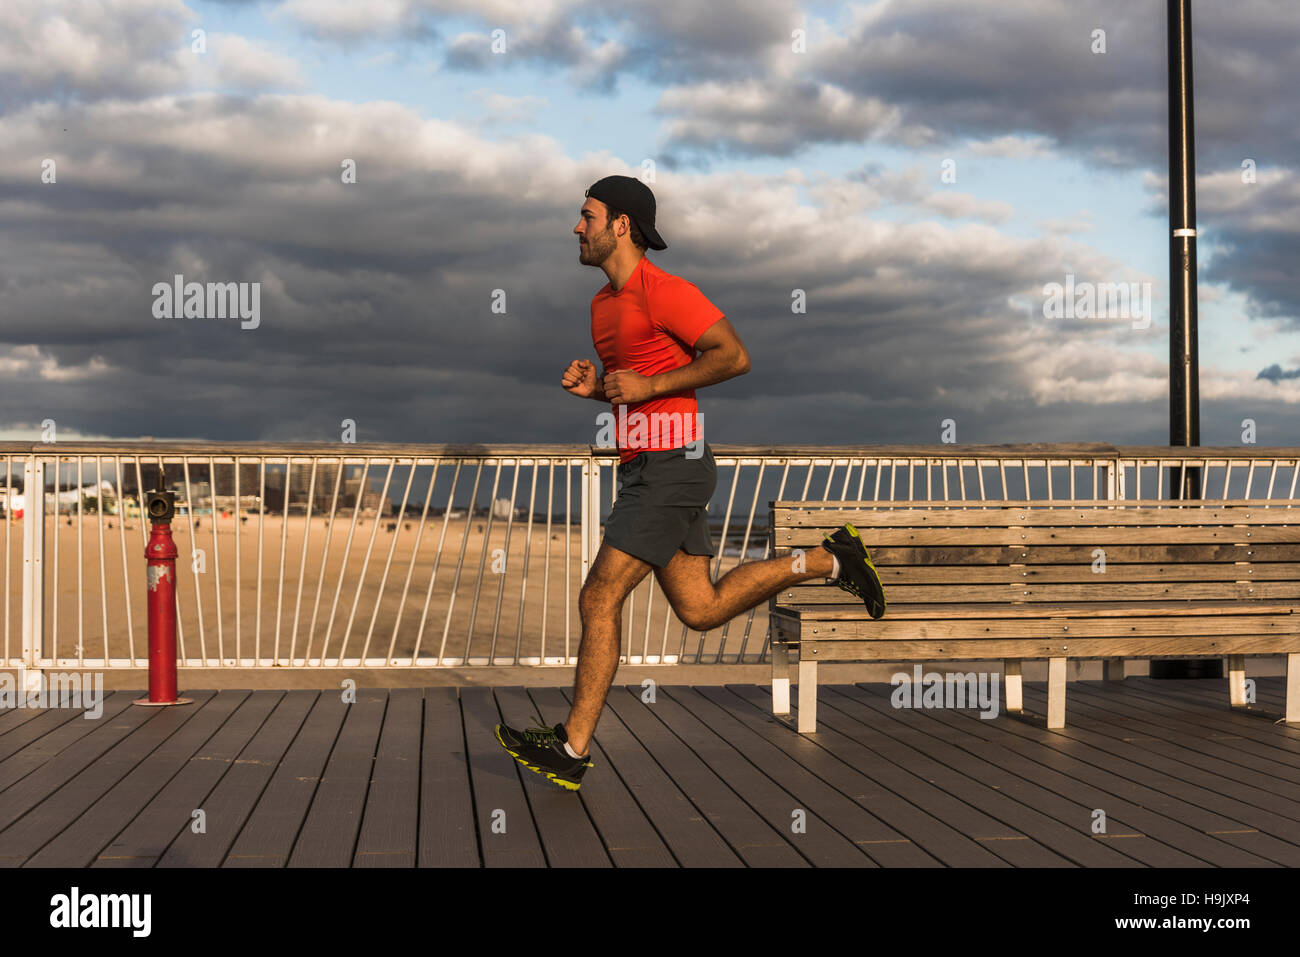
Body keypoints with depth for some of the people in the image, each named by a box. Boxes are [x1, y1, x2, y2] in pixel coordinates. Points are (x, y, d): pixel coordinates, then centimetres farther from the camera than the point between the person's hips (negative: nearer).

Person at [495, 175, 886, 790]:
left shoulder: (661, 290, -12)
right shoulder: (603, 302, 16)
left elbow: (734, 357, -16)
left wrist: (648, 386, -17)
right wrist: (595, 385, 5)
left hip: (670, 463, -10)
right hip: (643, 465, 10)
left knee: (599, 599, -9)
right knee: (701, 609, 12)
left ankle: (572, 749, -3)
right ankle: (830, 560, 23)